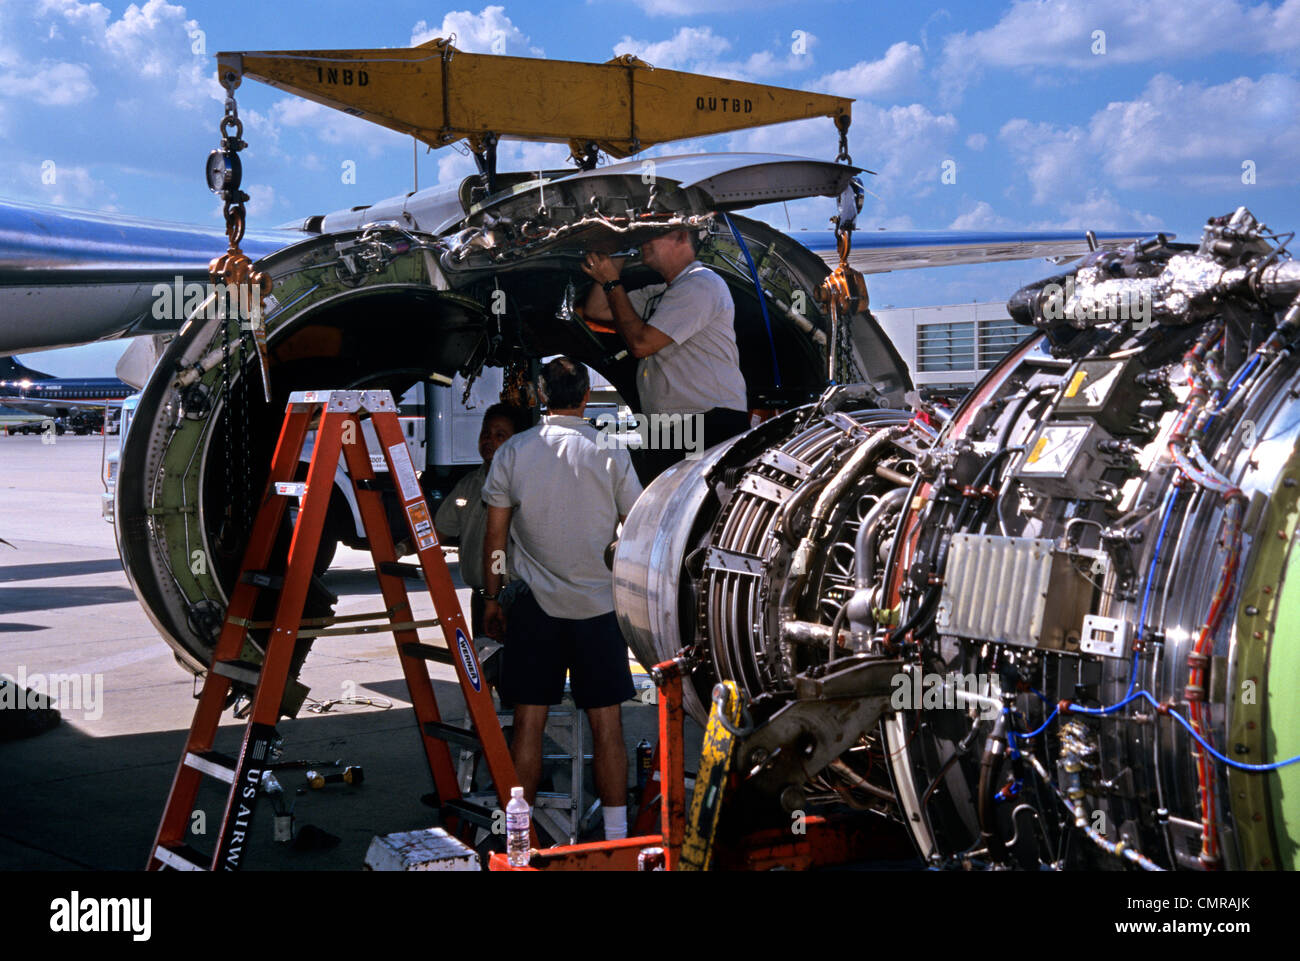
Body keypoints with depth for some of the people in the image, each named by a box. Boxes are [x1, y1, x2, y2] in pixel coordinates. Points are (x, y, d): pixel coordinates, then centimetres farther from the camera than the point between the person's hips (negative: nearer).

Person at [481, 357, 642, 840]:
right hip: (598, 603, -1)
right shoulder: (610, 454, -3)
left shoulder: (511, 453, 0)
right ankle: (615, 835, 7)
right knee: (606, 723, 4)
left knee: (528, 723, 5)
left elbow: (495, 535, 3)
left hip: (532, 603, 1)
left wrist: (492, 597, 13)